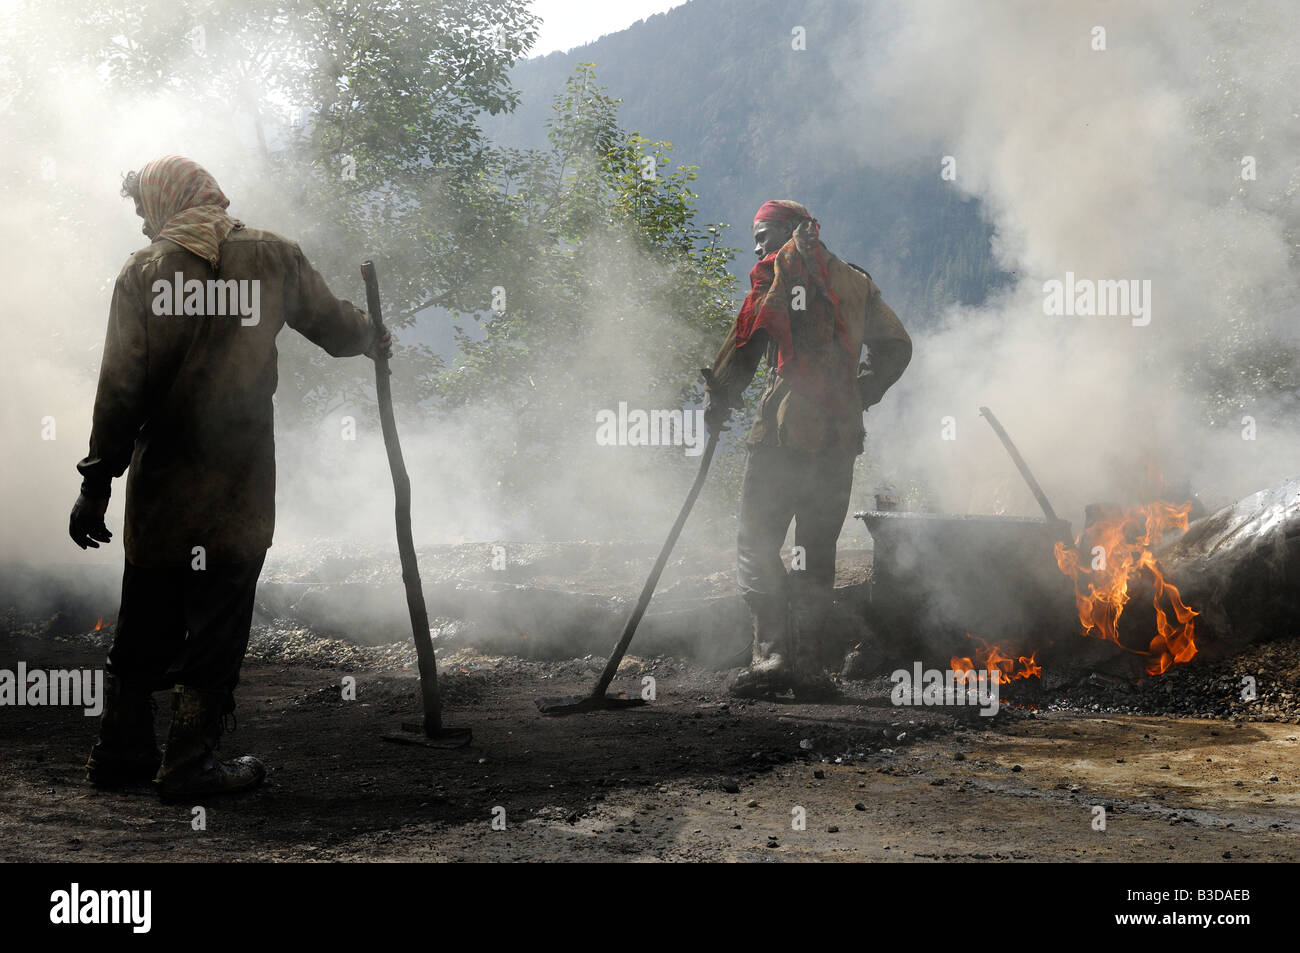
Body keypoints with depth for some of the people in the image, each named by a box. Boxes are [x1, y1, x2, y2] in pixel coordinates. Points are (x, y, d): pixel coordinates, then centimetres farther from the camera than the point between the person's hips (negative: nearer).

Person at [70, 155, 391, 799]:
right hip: (238, 482, -1)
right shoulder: (270, 257, 0)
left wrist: (97, 482, -2)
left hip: (160, 482, 2)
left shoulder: (144, 272, -2)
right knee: (216, 624, 5)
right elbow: (331, 321, 16)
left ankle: (121, 752, 23)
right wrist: (373, 340, 39)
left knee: (143, 622, 15)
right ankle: (190, 763, 7)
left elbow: (121, 388, -6)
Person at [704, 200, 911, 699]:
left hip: (785, 429, -5)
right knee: (817, 550, 11)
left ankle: (770, 652, -12)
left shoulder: (778, 269, 1)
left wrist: (718, 397, 2)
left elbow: (747, 338, -7)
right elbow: (895, 347, 20)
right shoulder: (856, 281, 18)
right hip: (841, 435, 6)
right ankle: (808, 662, 7)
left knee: (756, 544, 0)